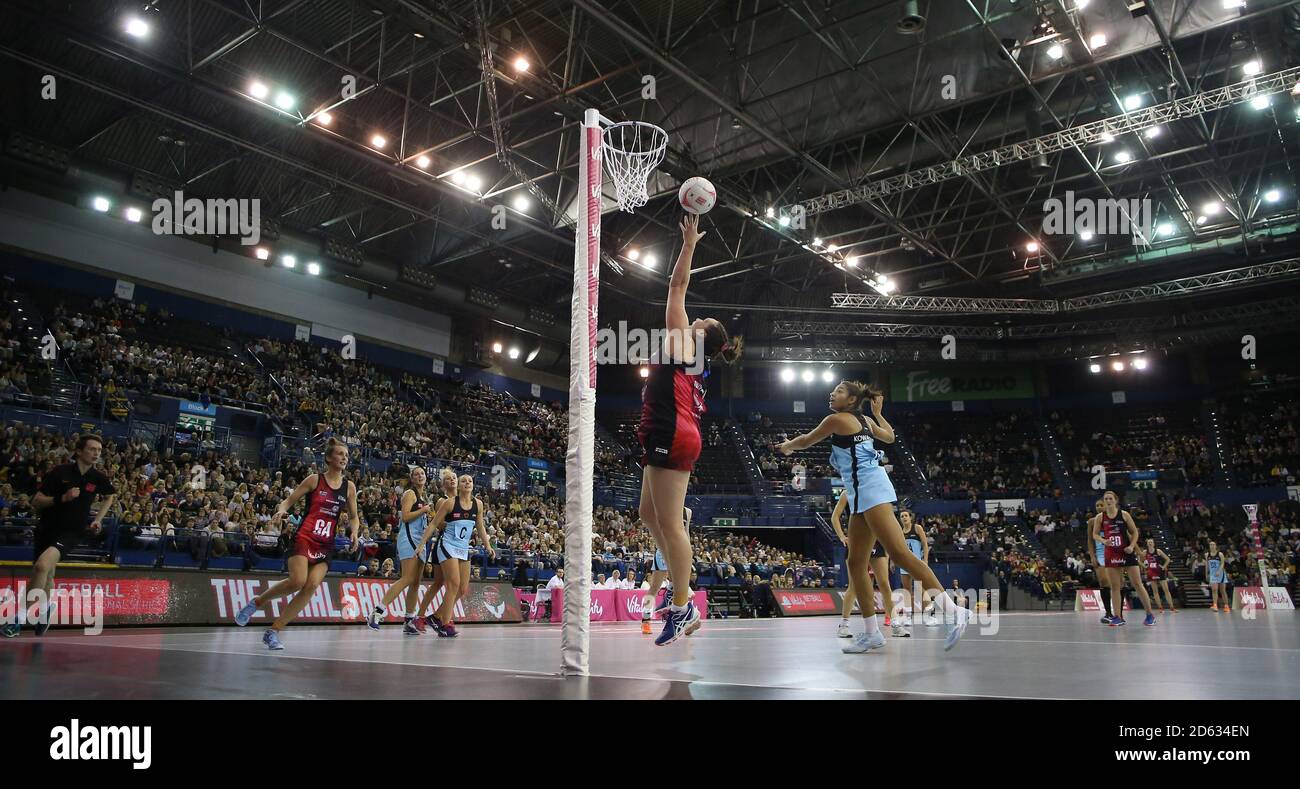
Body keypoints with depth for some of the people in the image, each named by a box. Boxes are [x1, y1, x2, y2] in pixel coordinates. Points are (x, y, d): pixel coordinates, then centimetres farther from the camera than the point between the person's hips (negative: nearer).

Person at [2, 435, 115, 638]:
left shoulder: (99, 478, -4)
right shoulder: (59, 471, -8)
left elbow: (109, 497, 19)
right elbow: (36, 502, -6)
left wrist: (97, 520, 8)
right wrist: (62, 498, -22)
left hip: (72, 532, -2)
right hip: (47, 528, 2)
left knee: (42, 565, -27)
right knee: (46, 575, 15)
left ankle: (19, 617, -16)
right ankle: (44, 614, 42)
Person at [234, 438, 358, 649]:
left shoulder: (349, 486, 9)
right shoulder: (315, 479, 1)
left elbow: (353, 517, 17)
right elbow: (288, 501, 5)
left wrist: (354, 533, -3)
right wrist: (281, 511, -17)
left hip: (325, 544, 3)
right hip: (303, 538, -3)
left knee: (312, 585, -13)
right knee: (297, 581, -22)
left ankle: (273, 631, -2)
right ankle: (257, 602, 8)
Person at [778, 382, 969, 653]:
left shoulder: (837, 419, -5)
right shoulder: (864, 419, 19)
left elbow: (805, 441, 9)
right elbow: (889, 436, 37)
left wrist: (786, 445, 28)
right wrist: (878, 413, 48)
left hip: (870, 490, -10)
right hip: (862, 496, 10)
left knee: (899, 553, -18)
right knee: (856, 563, 7)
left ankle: (953, 611, -20)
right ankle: (872, 633, 8)